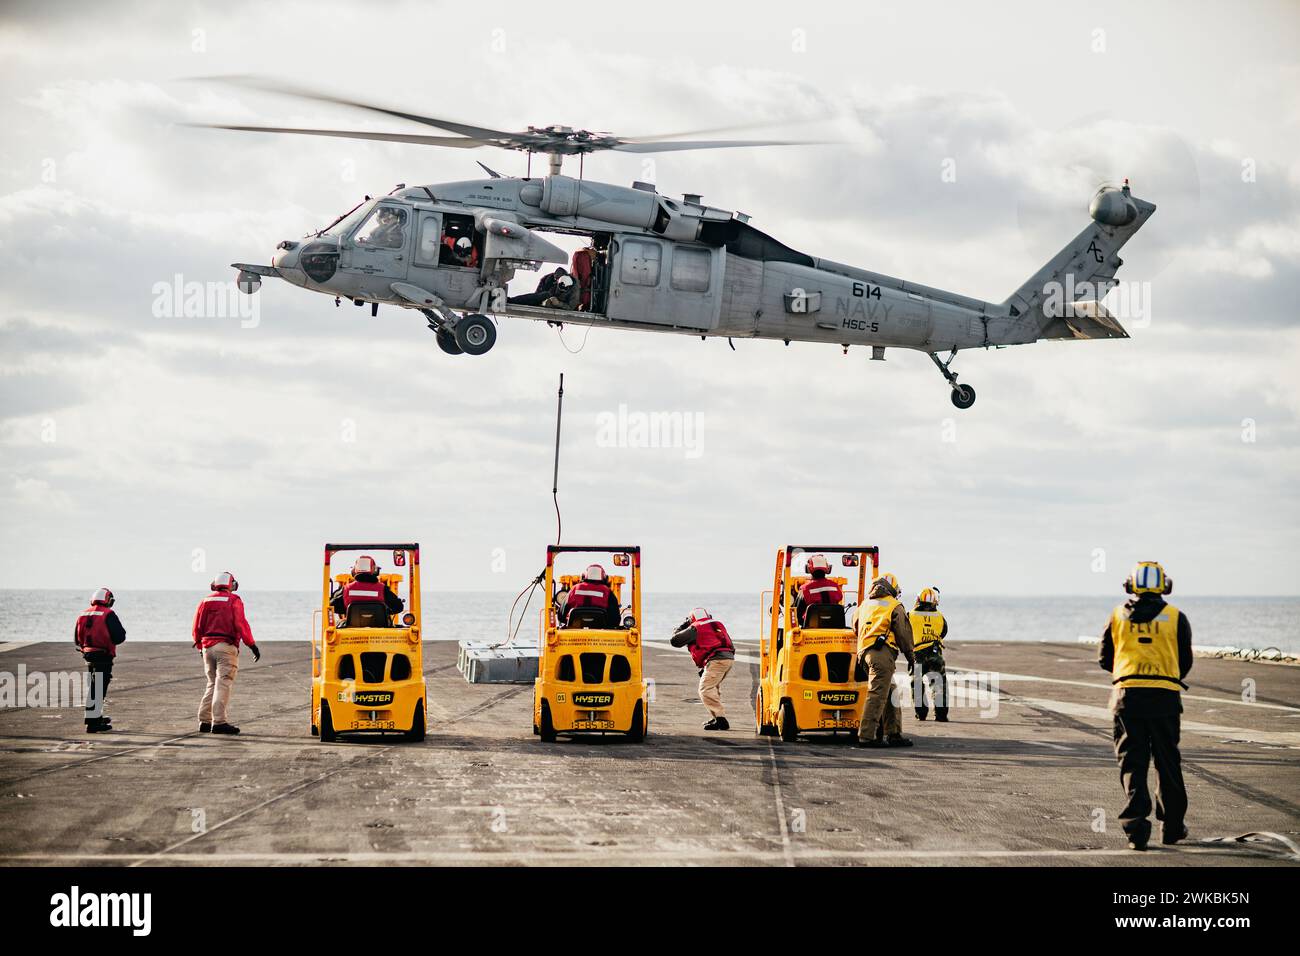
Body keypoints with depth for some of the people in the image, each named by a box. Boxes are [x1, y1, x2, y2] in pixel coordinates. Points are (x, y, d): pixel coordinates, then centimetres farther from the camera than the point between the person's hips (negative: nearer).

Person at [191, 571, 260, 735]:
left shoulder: (205, 602, 13)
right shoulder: (234, 601, -2)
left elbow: (197, 627, 12)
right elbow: (241, 624, -11)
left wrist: (200, 646, 27)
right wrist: (252, 645, -7)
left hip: (208, 646, 5)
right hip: (226, 647, -5)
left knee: (212, 684, 15)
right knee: (224, 684, -8)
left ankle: (204, 721, 12)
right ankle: (219, 722, -17)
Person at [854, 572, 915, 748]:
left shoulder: (864, 606, 23)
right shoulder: (894, 606, 5)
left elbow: (855, 627, 30)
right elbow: (904, 633, 3)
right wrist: (910, 657, 11)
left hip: (864, 652, 7)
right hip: (883, 652, -7)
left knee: (890, 694, 15)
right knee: (877, 694, -11)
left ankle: (894, 733, 16)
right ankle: (866, 736, -18)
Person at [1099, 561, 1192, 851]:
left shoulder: (1118, 615, 6)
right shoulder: (1176, 617, 3)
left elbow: (1105, 659, 12)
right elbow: (1185, 662, 10)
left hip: (1127, 694, 0)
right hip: (1166, 696, 0)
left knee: (1132, 762, 2)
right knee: (1167, 762, 12)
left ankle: (1136, 825, -12)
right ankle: (1172, 826, 20)